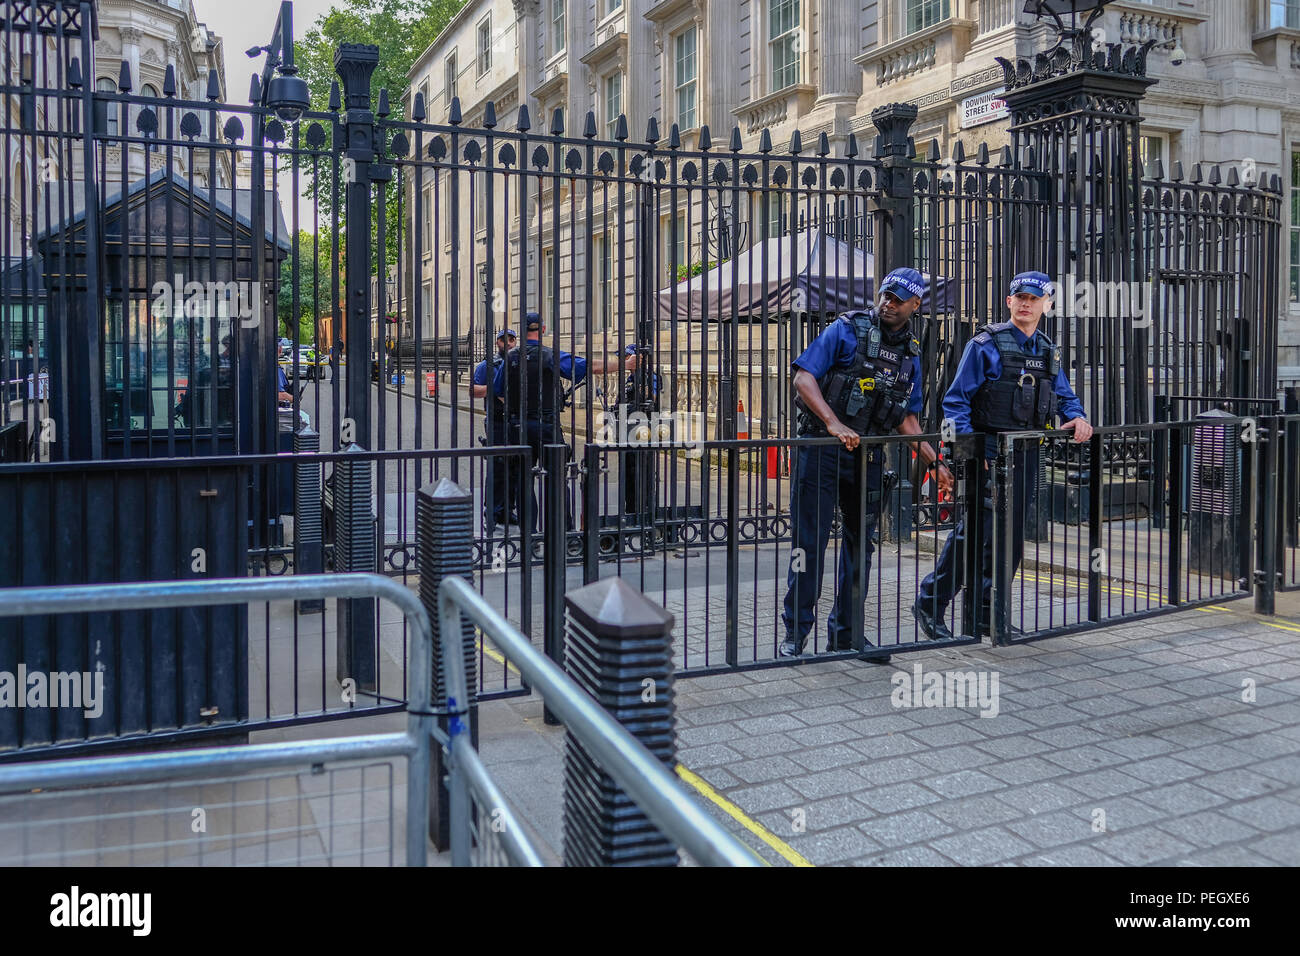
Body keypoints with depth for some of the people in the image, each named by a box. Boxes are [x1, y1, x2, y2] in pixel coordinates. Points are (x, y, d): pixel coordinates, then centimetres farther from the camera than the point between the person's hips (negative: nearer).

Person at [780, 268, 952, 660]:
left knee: (860, 543, 11)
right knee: (810, 541, -4)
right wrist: (834, 424, -25)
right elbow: (803, 377, -14)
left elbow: (907, 419, 17)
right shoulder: (847, 330, -5)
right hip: (822, 449, -6)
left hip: (869, 455, 6)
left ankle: (846, 633, 23)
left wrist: (934, 461, 7)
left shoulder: (911, 354, 12)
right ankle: (795, 633, 6)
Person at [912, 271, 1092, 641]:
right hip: (988, 453, -6)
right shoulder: (985, 345, -4)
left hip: (1026, 454, 6)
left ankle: (987, 611, 19)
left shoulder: (1048, 351, 15)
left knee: (1013, 536, 8)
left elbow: (1065, 396, 23)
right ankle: (930, 604, 2)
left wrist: (1077, 416, 0)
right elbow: (956, 401, -7)